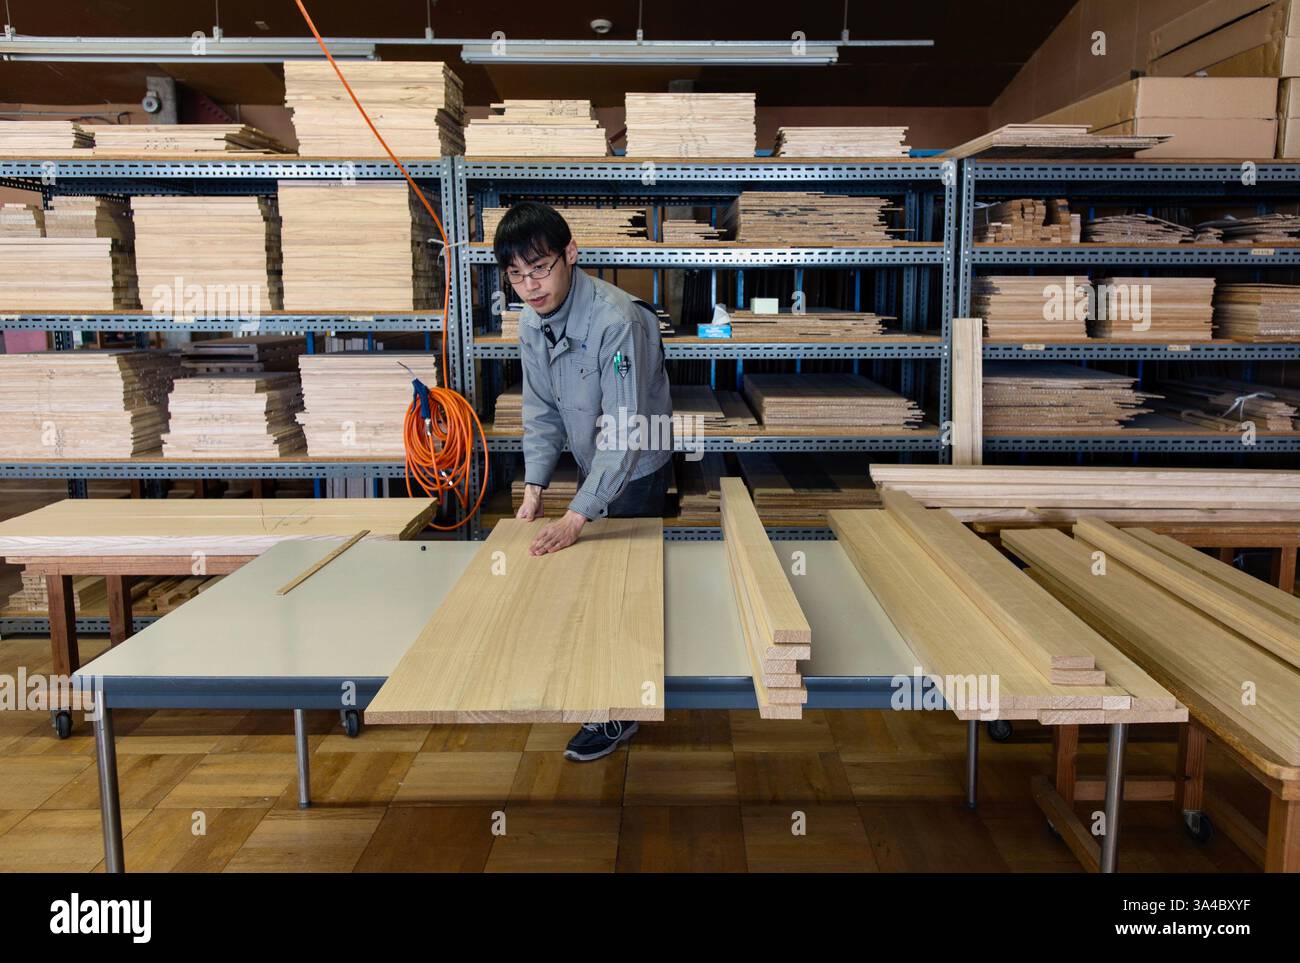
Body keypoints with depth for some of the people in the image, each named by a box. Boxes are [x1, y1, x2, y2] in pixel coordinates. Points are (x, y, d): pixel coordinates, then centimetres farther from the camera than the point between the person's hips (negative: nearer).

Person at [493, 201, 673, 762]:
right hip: (592, 465, 8)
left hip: (637, 471, -7)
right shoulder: (532, 322, -8)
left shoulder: (617, 321, -33)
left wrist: (577, 516, -36)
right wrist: (534, 487, -9)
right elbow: (541, 409, 1)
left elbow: (625, 432, -34)